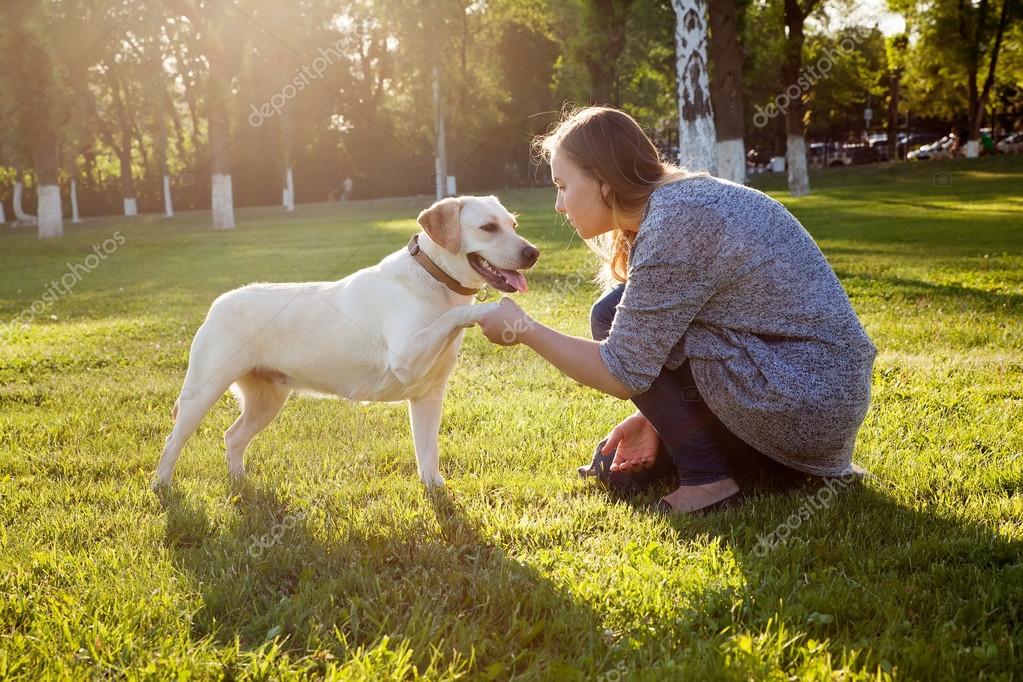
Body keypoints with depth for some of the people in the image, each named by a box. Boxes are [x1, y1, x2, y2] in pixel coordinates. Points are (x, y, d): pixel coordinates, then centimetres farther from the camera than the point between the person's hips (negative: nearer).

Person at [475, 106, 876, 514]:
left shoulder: (674, 223, -21)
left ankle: (707, 479, -7)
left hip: (801, 409, -9)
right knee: (617, 466, 15)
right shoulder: (685, 199, 9)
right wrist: (658, 416, 8)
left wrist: (524, 331, -7)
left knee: (613, 318, -8)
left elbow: (622, 375, -18)